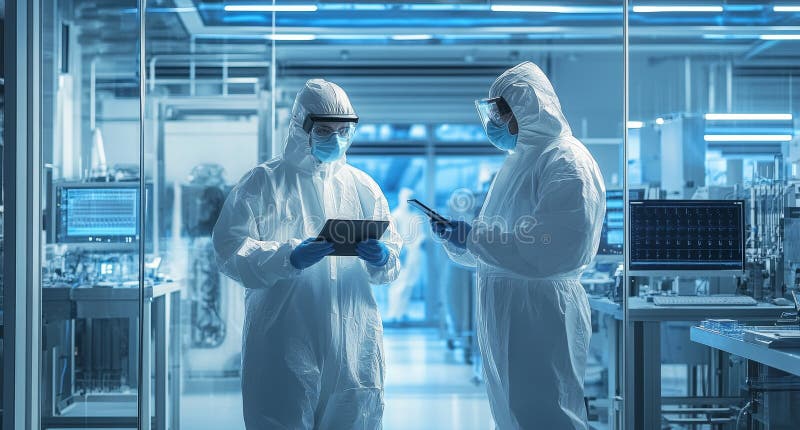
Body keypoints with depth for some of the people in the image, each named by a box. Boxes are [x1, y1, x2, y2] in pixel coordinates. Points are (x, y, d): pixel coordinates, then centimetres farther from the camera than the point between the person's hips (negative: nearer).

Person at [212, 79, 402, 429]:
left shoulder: (363, 187, 15)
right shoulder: (262, 184, 3)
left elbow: (392, 265, 12)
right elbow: (231, 250, -8)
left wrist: (381, 258, -11)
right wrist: (290, 256, -22)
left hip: (354, 349, 4)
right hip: (285, 352, -3)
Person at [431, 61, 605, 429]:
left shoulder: (567, 162, -11)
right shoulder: (519, 161, 19)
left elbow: (553, 250, -24)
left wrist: (473, 238, -19)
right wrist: (455, 237, 2)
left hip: (543, 319, -9)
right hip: (505, 316, 9)